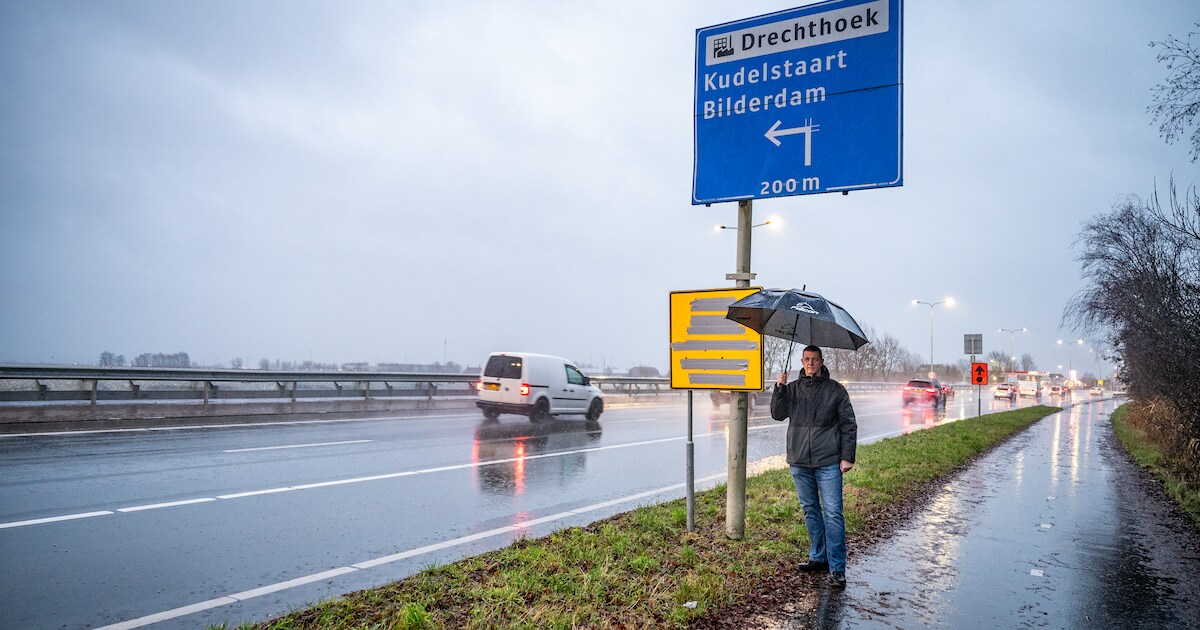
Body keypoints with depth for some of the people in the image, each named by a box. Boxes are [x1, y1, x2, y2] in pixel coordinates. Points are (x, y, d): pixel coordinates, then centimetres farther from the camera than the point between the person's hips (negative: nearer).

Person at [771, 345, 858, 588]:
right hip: (799, 462, 3)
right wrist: (779, 389, -11)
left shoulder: (835, 390, 3)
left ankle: (837, 568, -3)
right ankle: (818, 558, 24)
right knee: (810, 511, 12)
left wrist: (847, 457, -4)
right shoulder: (792, 388, 10)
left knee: (833, 513, -6)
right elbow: (778, 414, 1)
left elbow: (849, 425, 3)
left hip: (828, 463, -3)